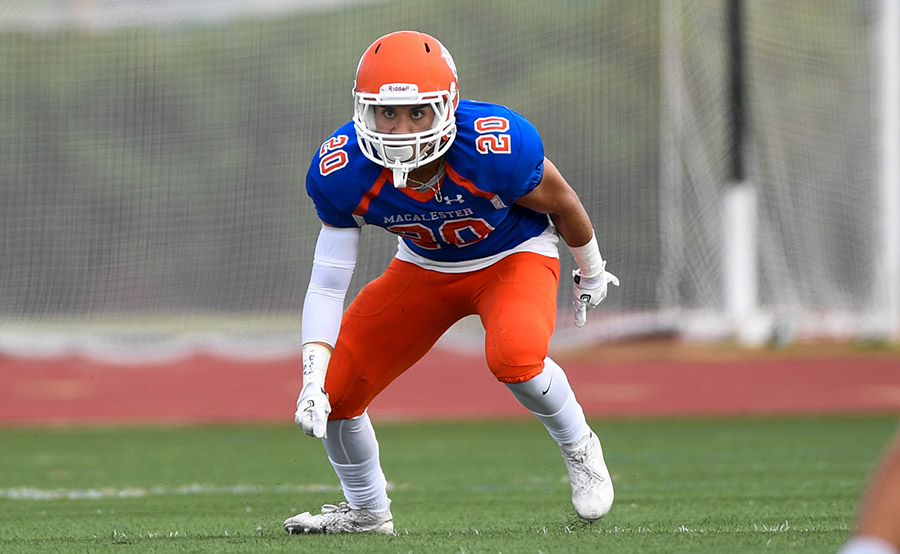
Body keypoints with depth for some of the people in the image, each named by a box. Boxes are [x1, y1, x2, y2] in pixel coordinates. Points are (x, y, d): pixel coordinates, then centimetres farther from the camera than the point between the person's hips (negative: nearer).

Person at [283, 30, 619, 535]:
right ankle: (367, 511, 24)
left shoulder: (496, 147, -36)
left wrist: (591, 271, 5)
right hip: (425, 267, 4)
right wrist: (313, 383, -30)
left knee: (514, 356, -34)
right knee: (335, 393, -5)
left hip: (514, 255, -3)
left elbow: (561, 204, -14)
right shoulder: (344, 172, -28)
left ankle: (580, 450, -3)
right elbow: (327, 285, -19)